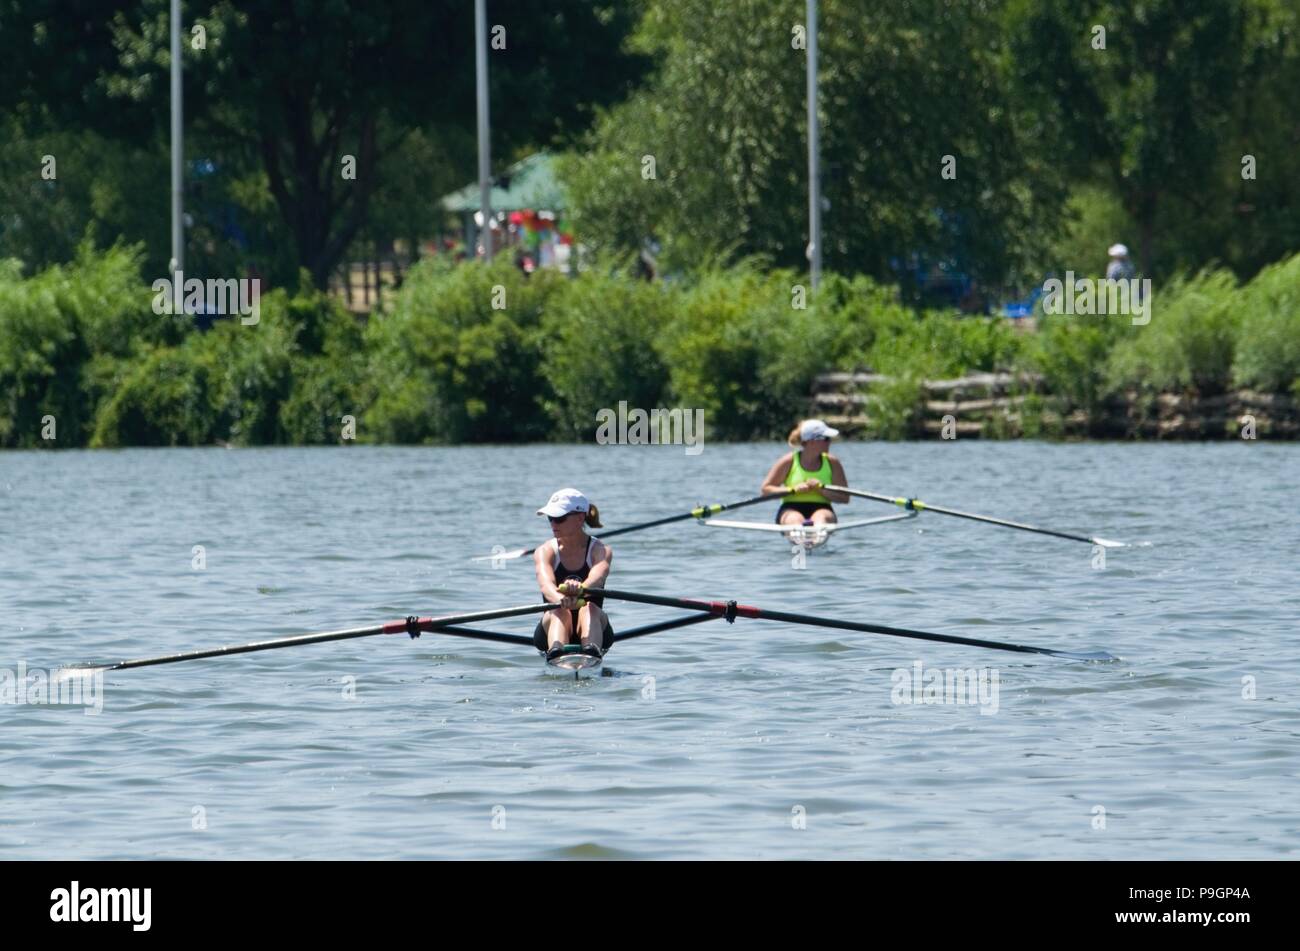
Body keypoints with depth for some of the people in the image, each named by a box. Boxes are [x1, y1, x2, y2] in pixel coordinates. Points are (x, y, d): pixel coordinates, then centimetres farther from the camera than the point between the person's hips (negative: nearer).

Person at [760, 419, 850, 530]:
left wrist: (821, 489, -13)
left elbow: (845, 498, 4)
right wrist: (793, 490, -13)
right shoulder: (789, 462, 4)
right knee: (795, 519, -37)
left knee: (821, 517, -36)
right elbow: (765, 489, 2)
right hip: (791, 509, 0)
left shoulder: (832, 463, 8)